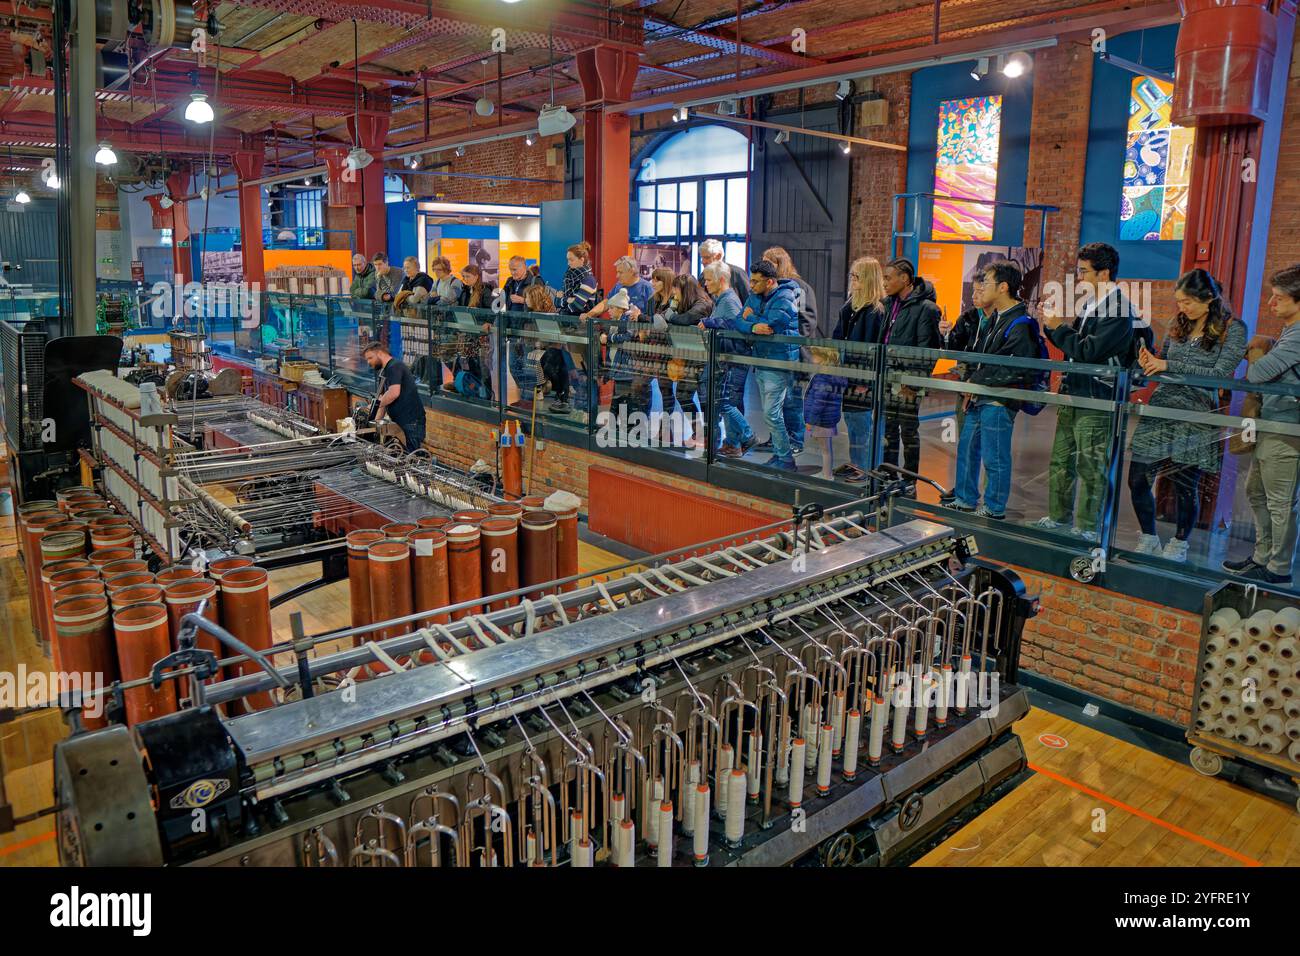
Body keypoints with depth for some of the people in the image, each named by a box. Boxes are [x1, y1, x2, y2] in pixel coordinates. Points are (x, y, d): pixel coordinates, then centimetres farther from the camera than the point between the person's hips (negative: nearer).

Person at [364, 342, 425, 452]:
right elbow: (384, 399, 19)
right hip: (399, 422, 10)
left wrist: (376, 404, -16)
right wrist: (376, 421, 10)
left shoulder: (394, 367, -11)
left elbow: (394, 393, -26)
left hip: (411, 422, -10)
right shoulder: (384, 371, 21)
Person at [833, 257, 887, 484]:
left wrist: (865, 379, -19)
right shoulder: (850, 304, 11)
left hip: (863, 374, -8)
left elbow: (873, 348, -17)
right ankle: (854, 462, 26)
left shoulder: (877, 309, -14)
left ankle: (864, 467, 10)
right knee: (849, 417, 14)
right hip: (846, 371, 8)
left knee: (860, 419, -1)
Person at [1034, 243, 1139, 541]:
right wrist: (1052, 325, 3)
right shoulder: (1091, 303, 13)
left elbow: (1088, 350, -21)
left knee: (1090, 466, -1)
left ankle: (1087, 527, 8)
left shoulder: (1118, 309, -14)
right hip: (1072, 393, 9)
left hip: (1096, 400, -9)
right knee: (1061, 460, 14)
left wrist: (1058, 327, -10)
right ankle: (1059, 516, 25)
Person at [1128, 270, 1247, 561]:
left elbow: (1219, 374, -13)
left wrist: (1169, 366, -18)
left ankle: (1178, 546, 26)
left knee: (1186, 486, 6)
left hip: (1195, 418, -4)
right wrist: (1150, 363, -7)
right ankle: (1149, 540, 21)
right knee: (1137, 479, 2)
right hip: (1159, 410, 4)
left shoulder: (1232, 329, -4)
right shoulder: (1178, 325, 9)